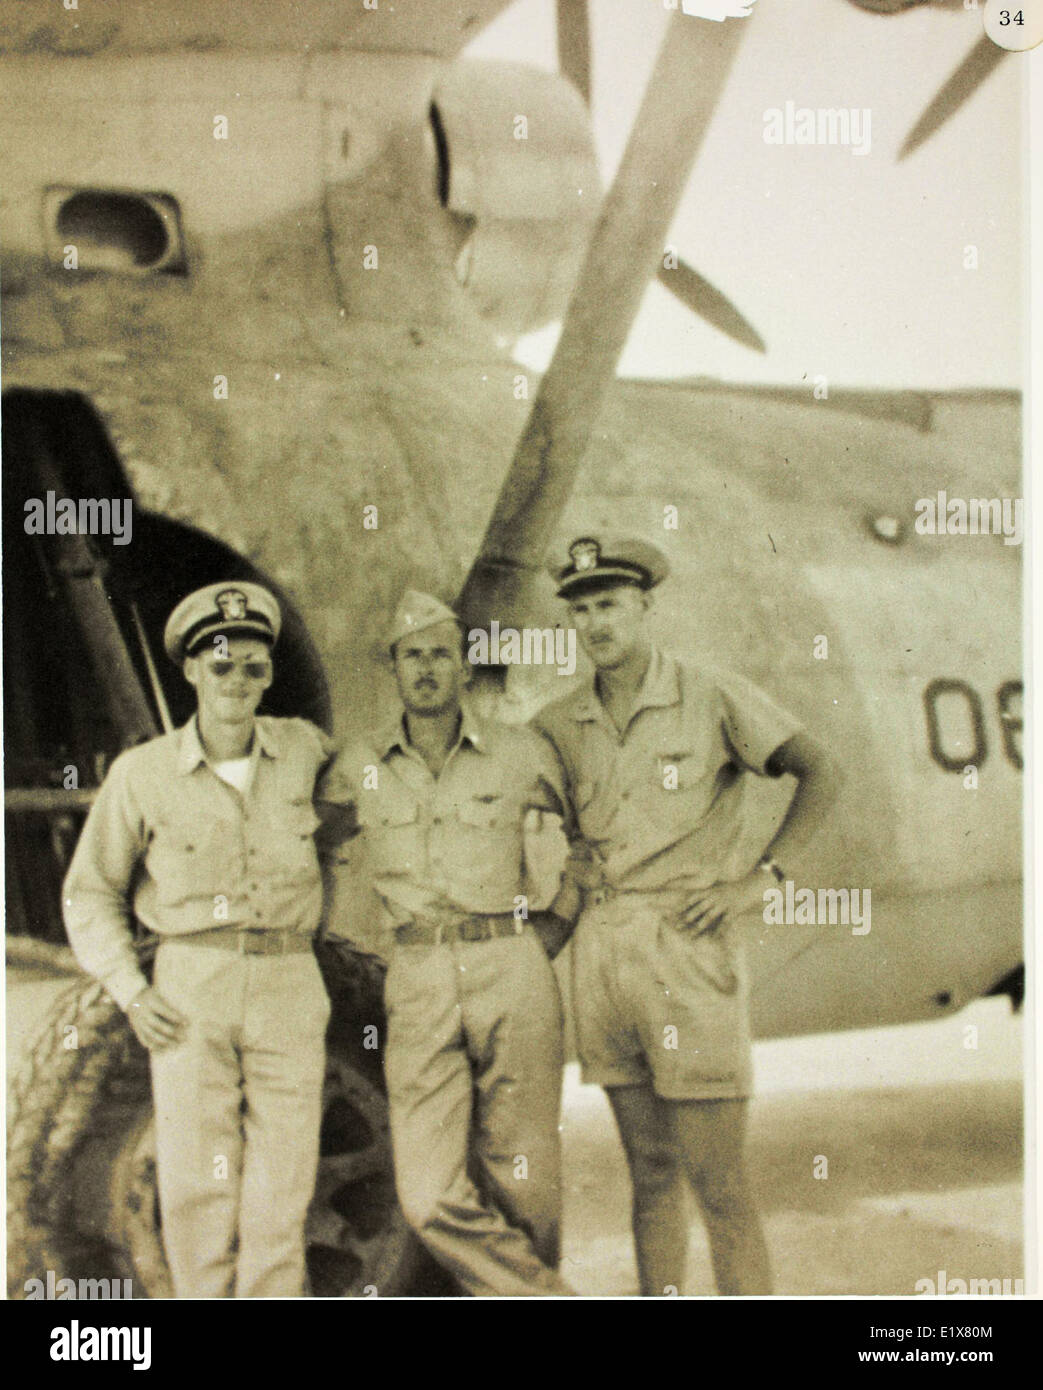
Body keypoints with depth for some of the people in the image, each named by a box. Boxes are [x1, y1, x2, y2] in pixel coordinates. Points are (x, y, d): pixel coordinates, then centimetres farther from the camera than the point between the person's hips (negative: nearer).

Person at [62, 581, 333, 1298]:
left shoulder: (301, 747, 1)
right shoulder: (142, 773, -3)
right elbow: (91, 891, 7)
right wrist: (132, 995, -4)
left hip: (288, 994, 1)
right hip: (191, 994, -1)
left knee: (281, 1194, -1)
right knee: (196, 1191, -3)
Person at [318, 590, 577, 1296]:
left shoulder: (522, 754, 4)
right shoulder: (358, 768, 7)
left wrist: (556, 924, 11)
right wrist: (377, 940, 13)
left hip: (512, 974, -1)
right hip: (419, 988, 1)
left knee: (523, 1184, 0)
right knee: (433, 1199, -9)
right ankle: (549, 1297, 5)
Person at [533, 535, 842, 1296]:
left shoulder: (715, 698, -2)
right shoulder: (558, 725, 9)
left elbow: (820, 772, -3)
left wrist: (761, 876, -10)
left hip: (687, 950, -4)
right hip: (600, 952, 4)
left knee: (719, 1183, -4)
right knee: (651, 1172, 12)